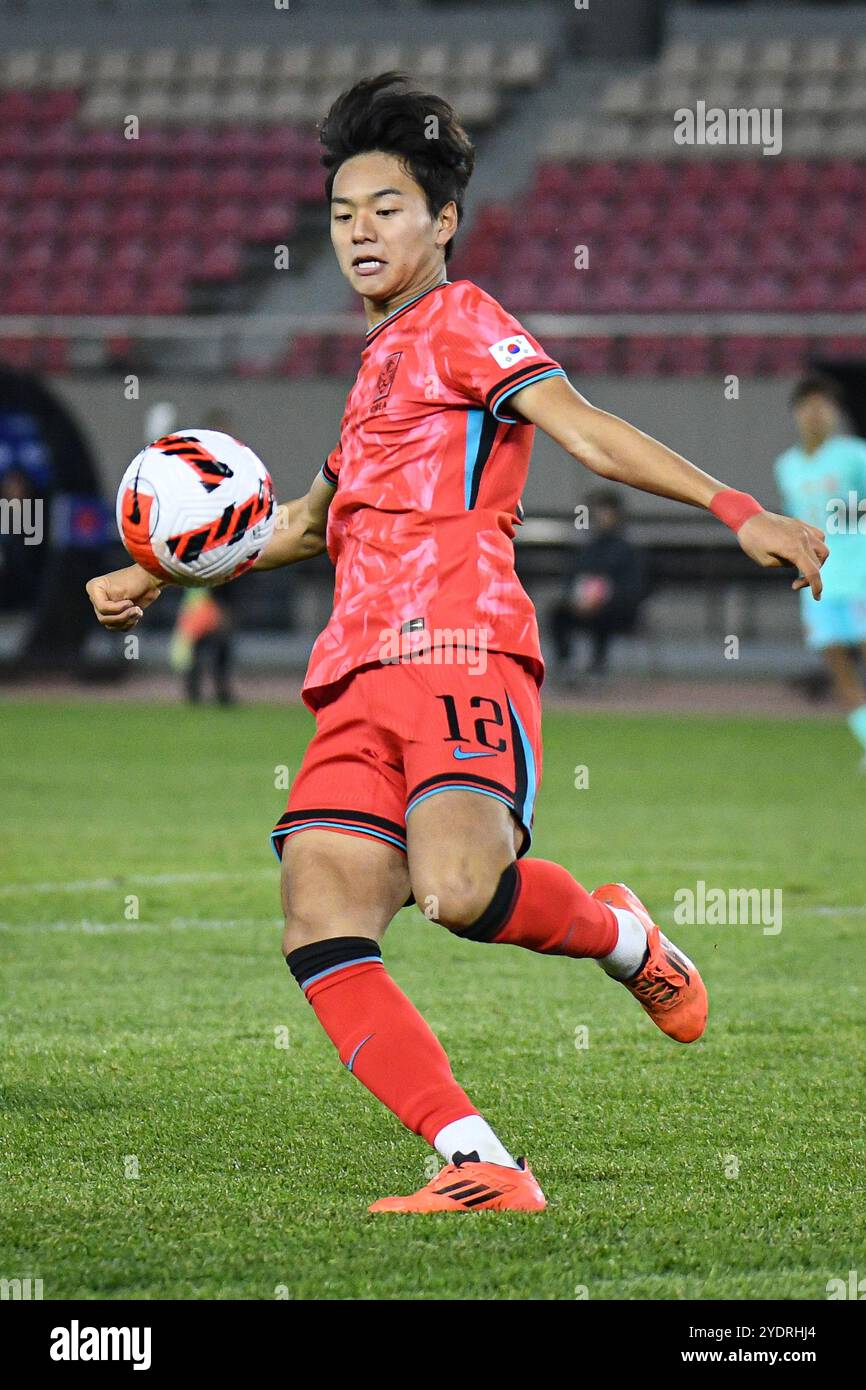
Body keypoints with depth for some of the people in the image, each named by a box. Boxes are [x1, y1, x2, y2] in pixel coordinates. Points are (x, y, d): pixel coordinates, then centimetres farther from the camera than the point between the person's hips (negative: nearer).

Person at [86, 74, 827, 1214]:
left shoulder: (460, 322, 6)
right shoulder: (379, 361, 30)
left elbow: (586, 432, -8)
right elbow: (316, 519, 44)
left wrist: (732, 508, -22)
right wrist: (160, 577, 43)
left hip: (460, 654, -8)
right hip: (361, 680, 8)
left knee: (456, 889, -31)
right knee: (321, 934, -13)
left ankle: (621, 936, 1)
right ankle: (482, 1168, -18)